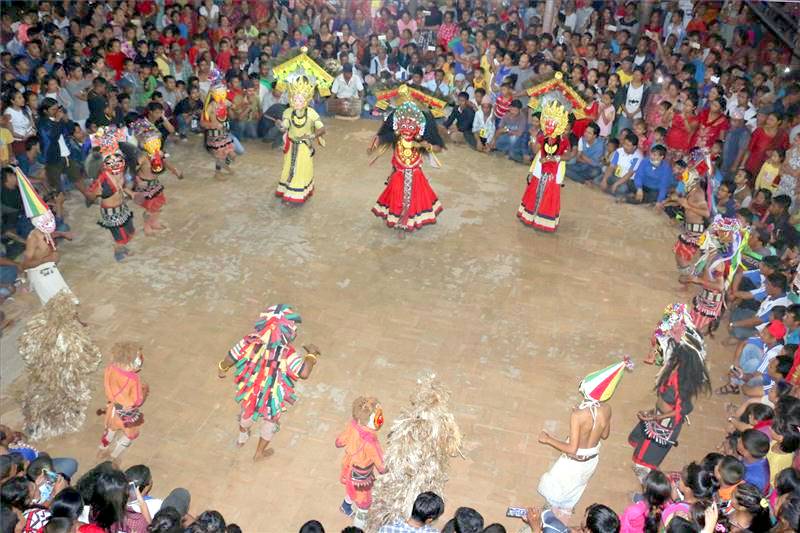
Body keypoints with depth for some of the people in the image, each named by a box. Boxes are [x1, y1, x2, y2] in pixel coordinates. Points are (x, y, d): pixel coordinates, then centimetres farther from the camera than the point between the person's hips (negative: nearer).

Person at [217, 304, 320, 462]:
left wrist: (222, 369, 10)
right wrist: (311, 355, -16)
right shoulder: (286, 353, -35)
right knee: (270, 424, 28)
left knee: (247, 414, 36)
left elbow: (229, 360, -12)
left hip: (249, 392, 3)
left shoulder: (250, 342, -25)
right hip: (272, 399, -3)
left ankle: (242, 439, 64)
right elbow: (304, 373, -33)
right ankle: (259, 453, 50)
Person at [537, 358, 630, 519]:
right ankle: (565, 512, 57)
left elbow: (572, 449, -31)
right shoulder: (607, 409, -20)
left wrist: (548, 439, -20)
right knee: (575, 488, 33)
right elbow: (605, 435, -2)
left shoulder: (578, 414, -37)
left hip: (575, 462, -5)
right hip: (592, 459, 5)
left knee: (555, 485, 25)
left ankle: (555, 513, 49)